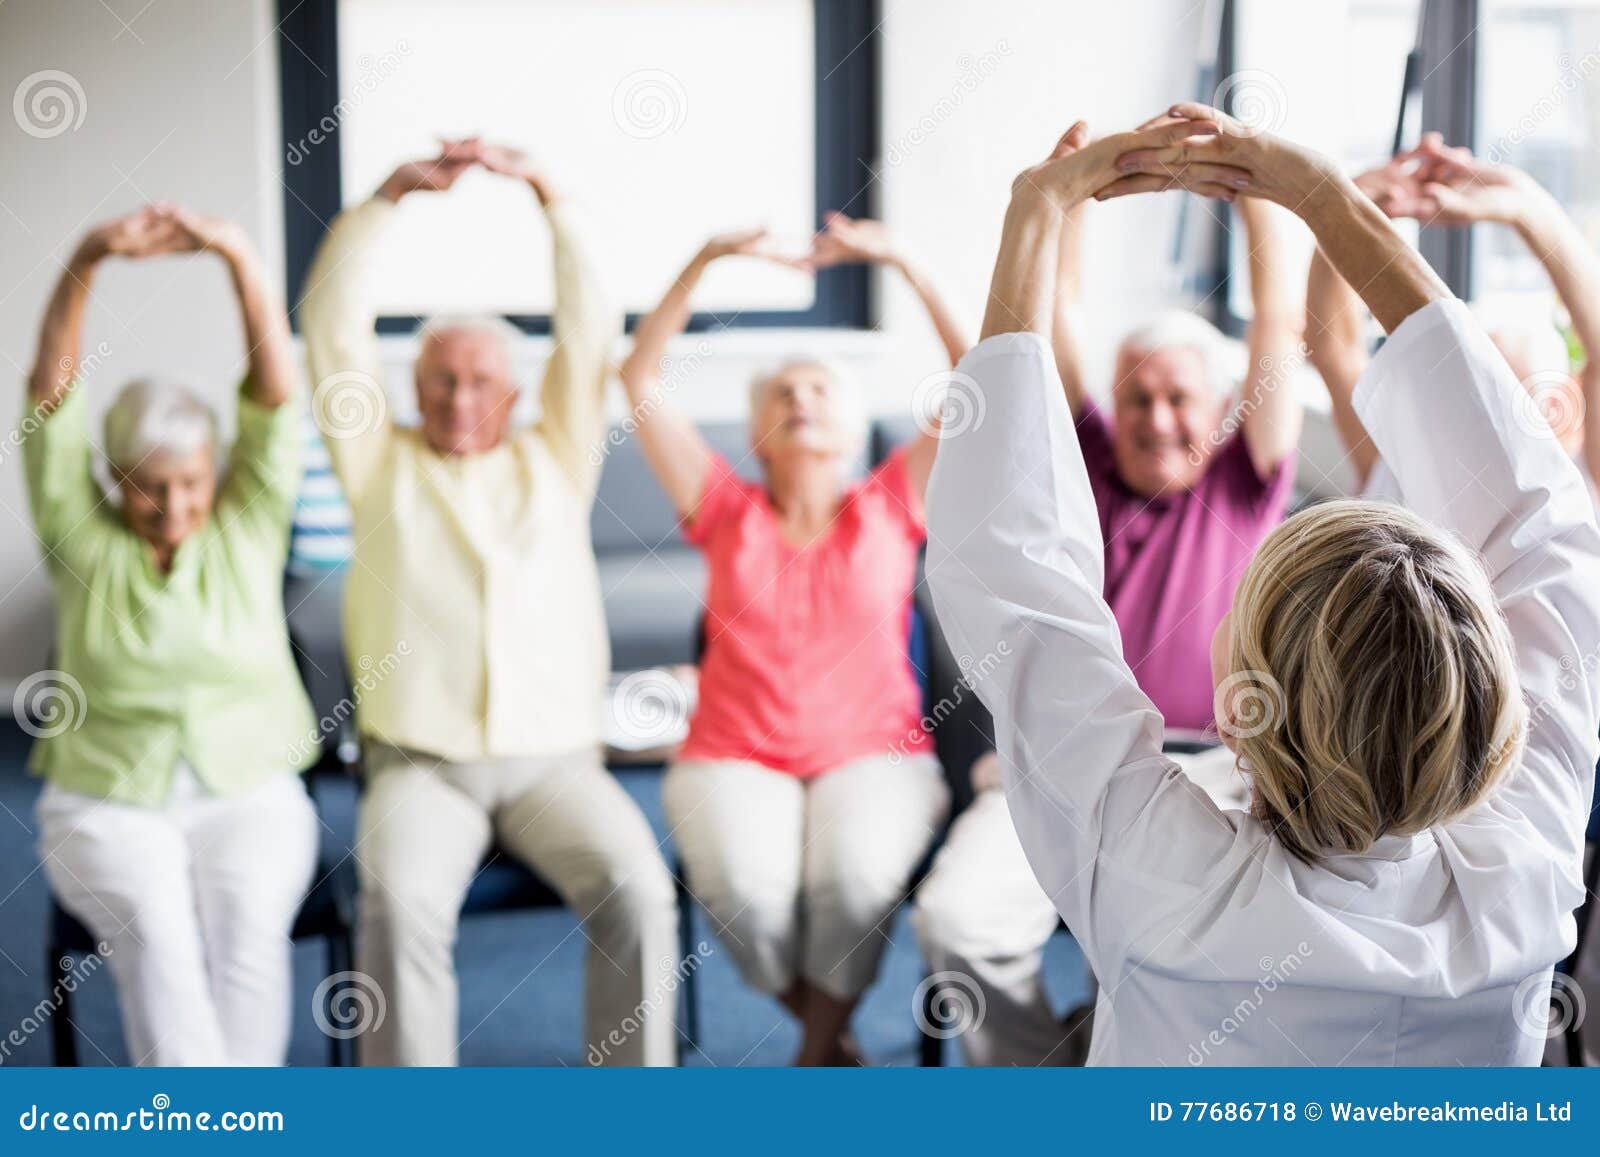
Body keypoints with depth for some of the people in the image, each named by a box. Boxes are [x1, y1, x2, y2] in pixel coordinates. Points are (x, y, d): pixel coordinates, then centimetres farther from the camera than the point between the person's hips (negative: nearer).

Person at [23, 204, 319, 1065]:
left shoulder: (246, 529, 3)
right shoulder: (82, 539, 2)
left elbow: (275, 389, -9)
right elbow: (54, 392, -9)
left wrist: (238, 256, -23)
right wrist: (86, 264, -24)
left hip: (249, 797, 1)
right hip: (106, 806, 0)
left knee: (247, 926, -30)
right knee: (154, 927, -31)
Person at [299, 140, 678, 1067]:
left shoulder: (554, 462, 16)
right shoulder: (384, 466, 14)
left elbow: (589, 332, 7)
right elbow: (333, 326, 5)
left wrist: (548, 197, -2)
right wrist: (391, 197, -2)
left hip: (556, 758, 1)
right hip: (420, 763, -1)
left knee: (639, 889, -25)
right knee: (402, 902, -29)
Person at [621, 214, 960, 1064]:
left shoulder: (890, 508, 10)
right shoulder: (727, 514, 11)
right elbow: (640, 377, 4)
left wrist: (903, 263, -6)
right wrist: (706, 260, -4)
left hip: (874, 755, 0)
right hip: (736, 761, 1)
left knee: (854, 876, -32)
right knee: (744, 885, -30)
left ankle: (816, 1052, -4)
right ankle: (832, 1035, 1)